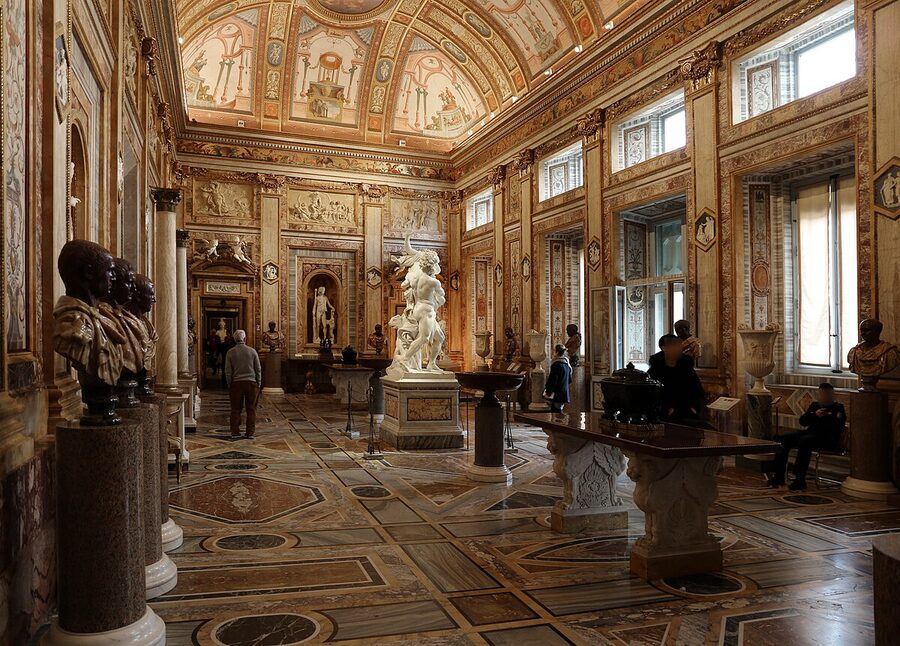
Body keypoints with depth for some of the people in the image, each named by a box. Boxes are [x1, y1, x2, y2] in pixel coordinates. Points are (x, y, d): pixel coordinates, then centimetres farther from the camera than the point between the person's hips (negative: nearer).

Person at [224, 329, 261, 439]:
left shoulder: (230, 352, -2)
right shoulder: (252, 351, -1)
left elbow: (228, 371, 0)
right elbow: (258, 369, 2)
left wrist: (229, 385, 9)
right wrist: (259, 383, 10)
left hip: (236, 383, 0)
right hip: (251, 382, 0)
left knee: (236, 409, 8)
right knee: (251, 409, 5)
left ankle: (235, 432, 9)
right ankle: (250, 433, 5)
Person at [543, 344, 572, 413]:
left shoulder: (556, 364, -17)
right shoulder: (567, 364, 9)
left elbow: (552, 380, -18)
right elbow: (570, 380, 17)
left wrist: (547, 392, -9)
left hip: (556, 395, -9)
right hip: (564, 394, 9)